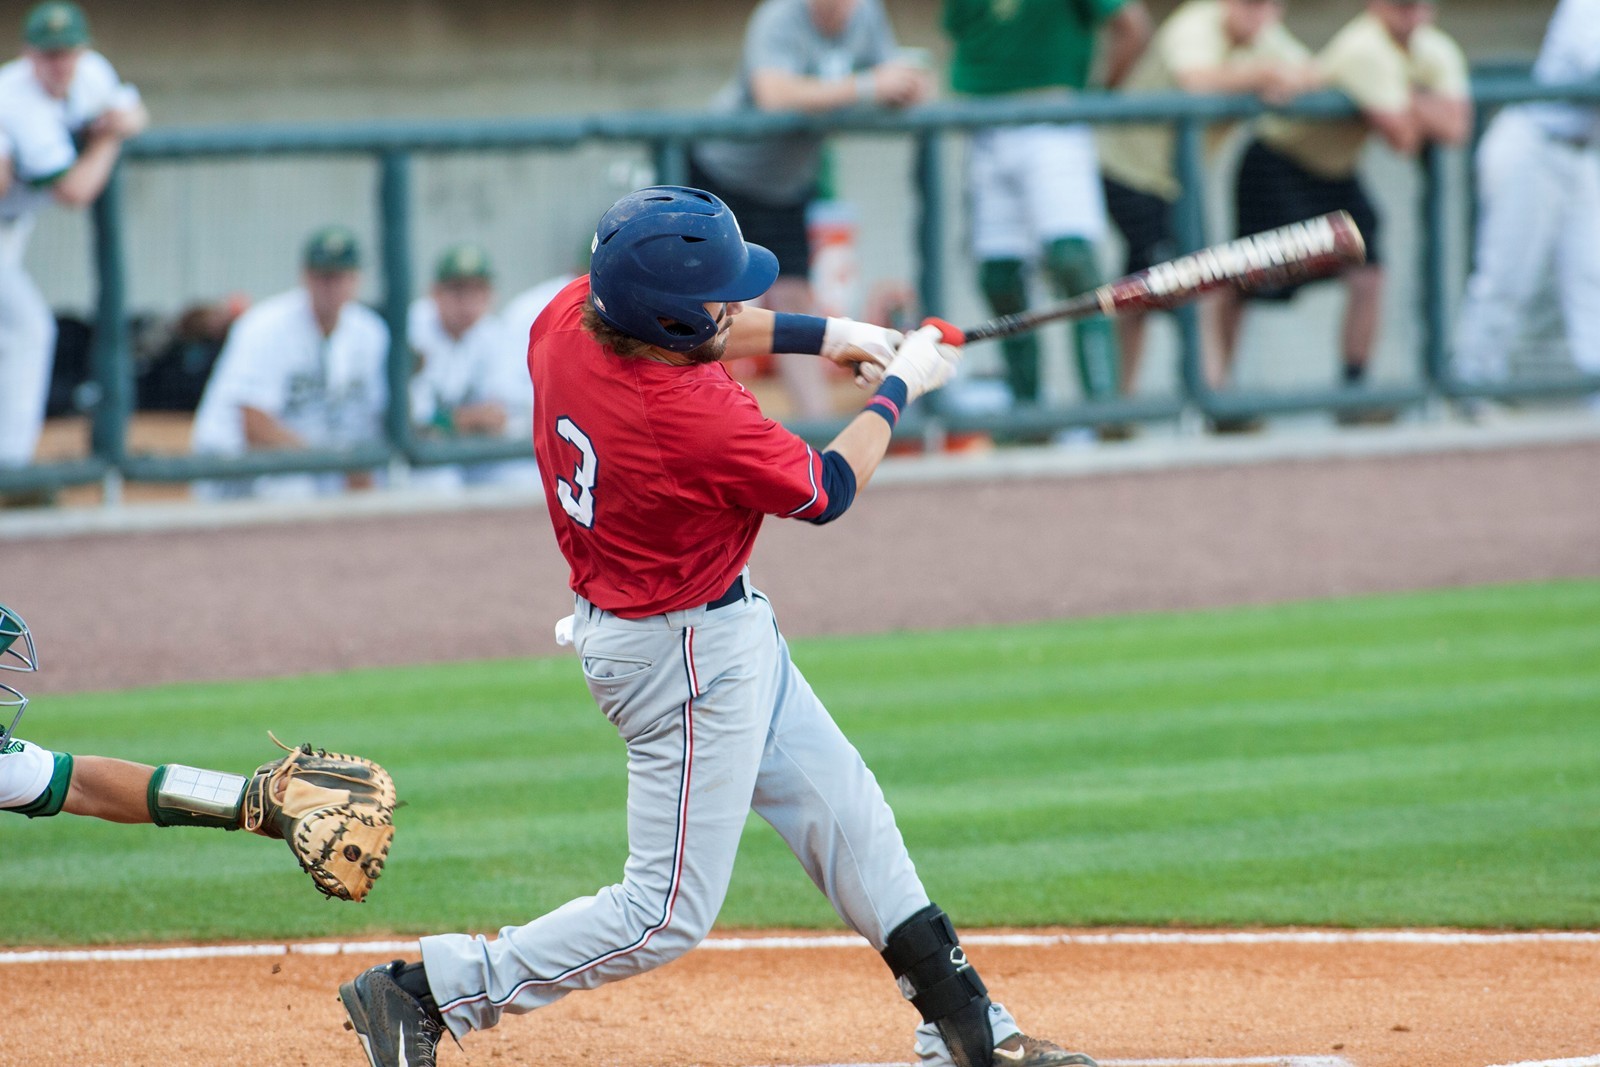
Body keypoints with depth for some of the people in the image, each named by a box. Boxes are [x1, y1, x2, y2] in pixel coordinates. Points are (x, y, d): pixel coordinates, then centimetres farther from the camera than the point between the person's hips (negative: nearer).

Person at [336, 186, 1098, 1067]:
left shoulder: (568, 318, -12)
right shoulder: (697, 418, -34)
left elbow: (696, 327, 13)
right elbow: (827, 491, -14)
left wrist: (819, 334, 9)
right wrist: (898, 389, 0)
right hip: (690, 655, -10)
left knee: (843, 813, 17)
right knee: (668, 915, 1)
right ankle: (425, 993, 3)